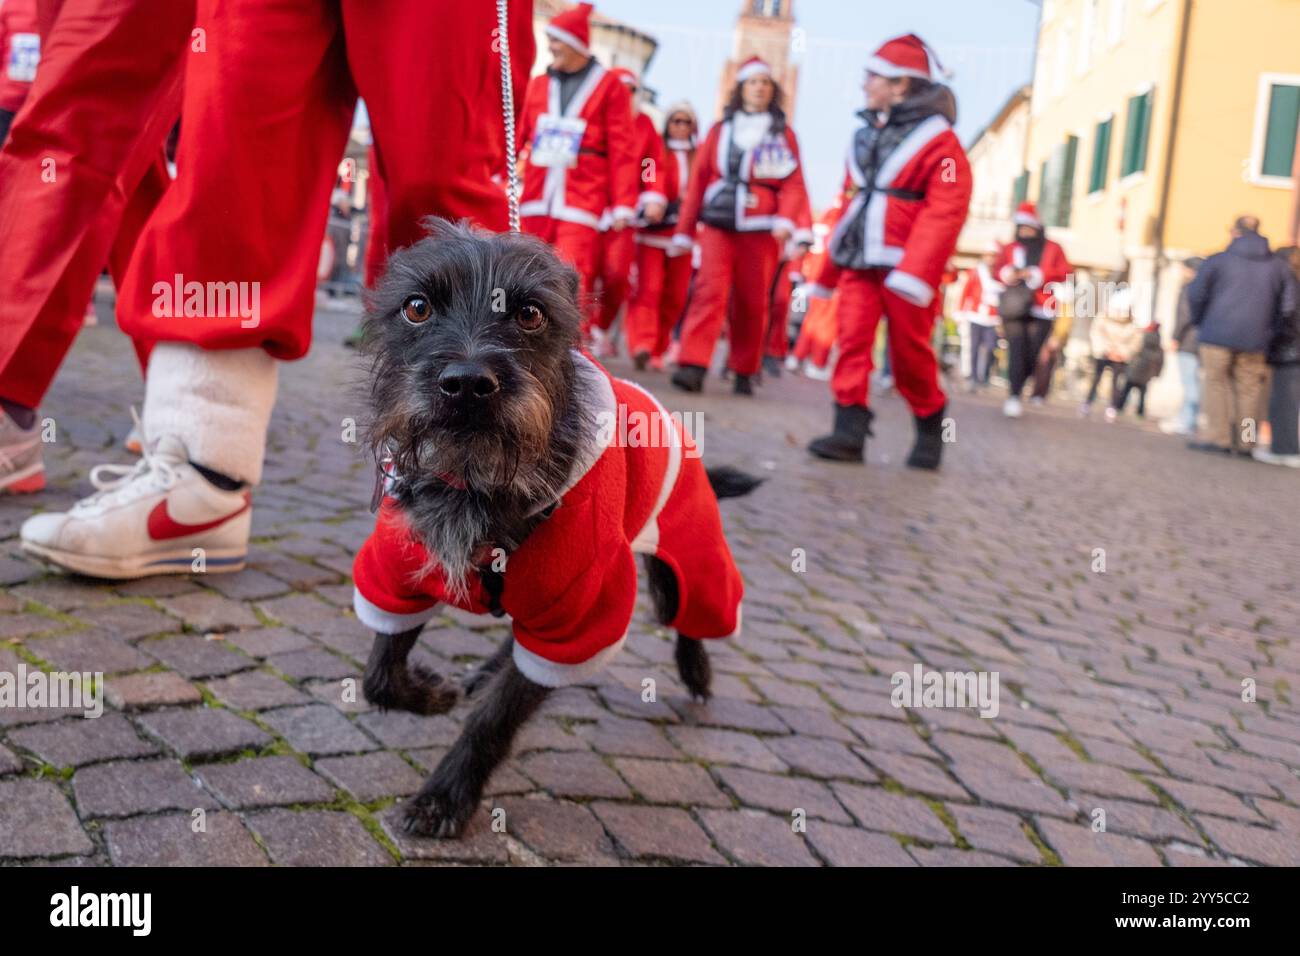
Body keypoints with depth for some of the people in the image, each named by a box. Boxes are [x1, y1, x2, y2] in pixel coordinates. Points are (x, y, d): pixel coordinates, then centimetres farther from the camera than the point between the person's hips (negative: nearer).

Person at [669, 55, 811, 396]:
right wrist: (685, 230, 10)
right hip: (718, 224, 0)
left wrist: (786, 220, -16)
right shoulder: (720, 130, 13)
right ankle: (692, 366, -20)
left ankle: (744, 372, 14)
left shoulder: (783, 134, 11)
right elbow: (699, 180, 12)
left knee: (752, 302, 3)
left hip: (760, 228, 0)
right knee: (710, 290, -14)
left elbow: (793, 183, 2)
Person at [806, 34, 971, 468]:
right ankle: (849, 431, -6)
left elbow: (944, 213, -14)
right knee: (852, 341, -6)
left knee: (910, 352, 2)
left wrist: (914, 272, -25)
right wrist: (827, 268, 18)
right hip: (858, 262, 5)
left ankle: (931, 429, 21)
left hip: (903, 265, -5)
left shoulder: (937, 140, -6)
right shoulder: (865, 135, 15)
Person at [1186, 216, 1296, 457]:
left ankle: (1218, 437, -1)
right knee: (1249, 389, 8)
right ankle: (1245, 441, 10)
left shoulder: (1218, 260, 1)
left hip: (1218, 335, -3)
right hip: (1256, 340, 3)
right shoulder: (1278, 266, 11)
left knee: (1217, 383, 6)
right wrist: (1267, 329, 18)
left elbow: (1195, 294, -4)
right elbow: (1288, 305, 10)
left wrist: (1200, 322, 10)